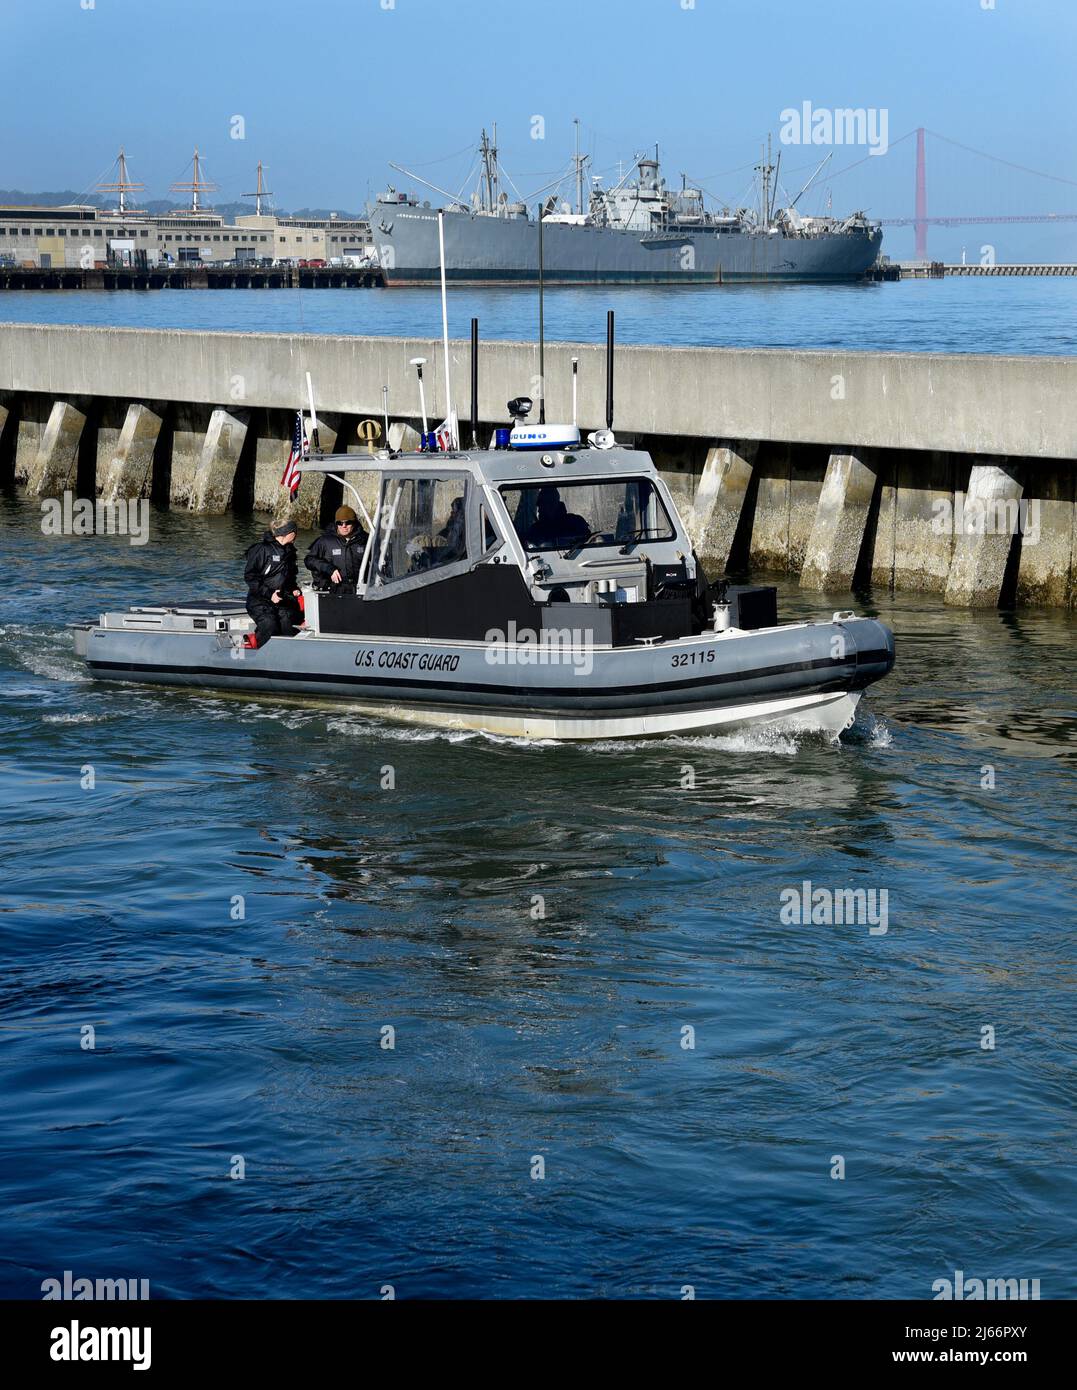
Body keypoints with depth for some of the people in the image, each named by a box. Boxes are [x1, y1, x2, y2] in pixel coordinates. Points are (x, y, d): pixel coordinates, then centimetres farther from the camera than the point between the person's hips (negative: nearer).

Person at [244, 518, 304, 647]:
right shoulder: (261, 548, -5)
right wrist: (268, 593, -16)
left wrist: (294, 589, 11)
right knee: (269, 624, -28)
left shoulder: (289, 550, 18)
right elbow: (250, 576, -9)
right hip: (260, 600, -6)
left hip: (283, 599, 6)